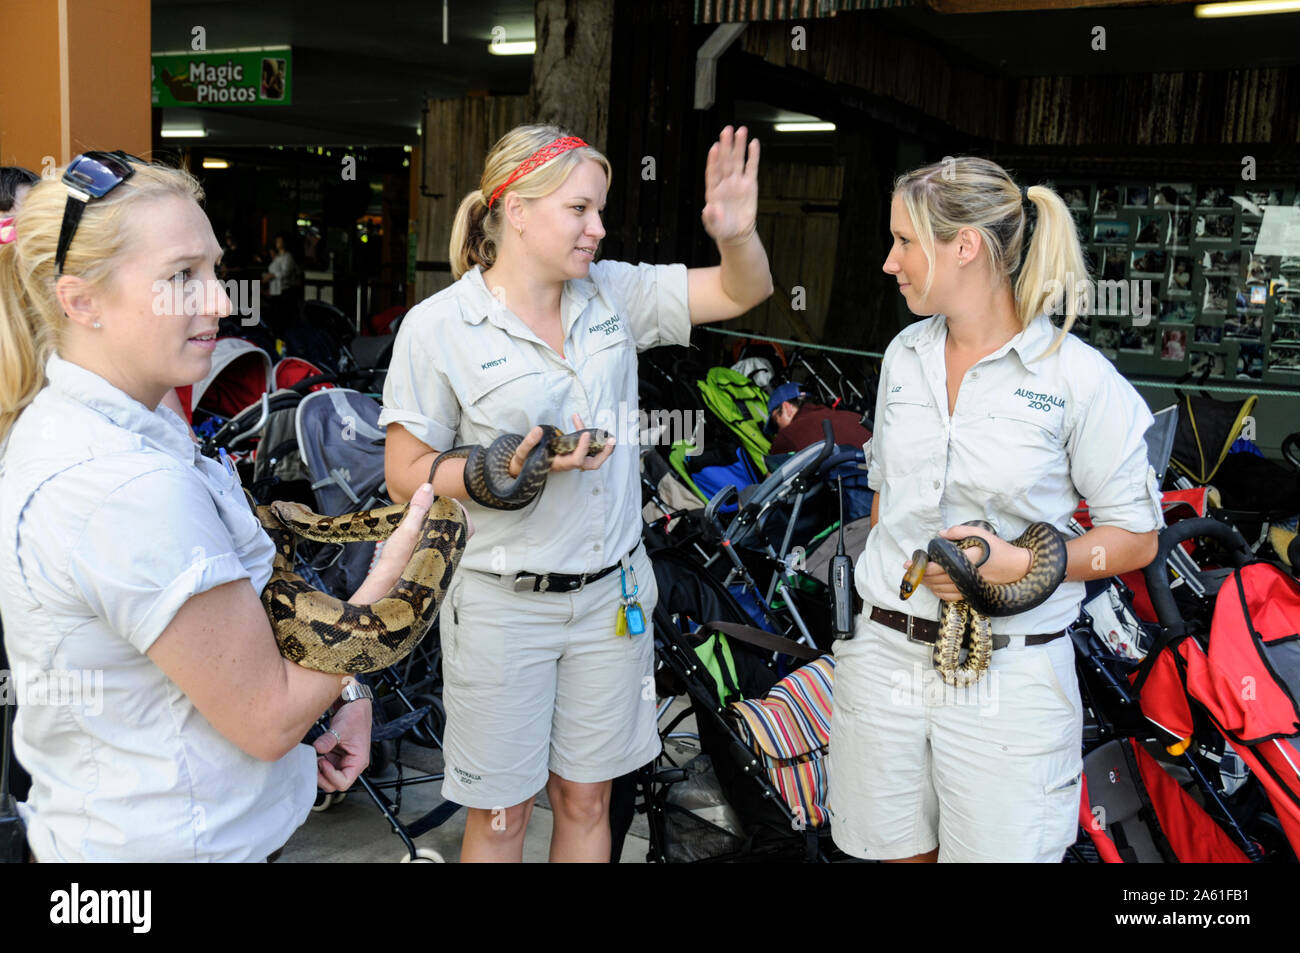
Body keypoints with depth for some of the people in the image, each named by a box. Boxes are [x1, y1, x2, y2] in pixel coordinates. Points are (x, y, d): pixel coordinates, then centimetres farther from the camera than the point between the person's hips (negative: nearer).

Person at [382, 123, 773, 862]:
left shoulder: (613, 294, 1)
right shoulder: (438, 328, -11)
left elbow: (744, 292, 5)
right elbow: (406, 475, -9)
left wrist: (739, 235, -17)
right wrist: (511, 471, -23)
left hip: (612, 596, 4)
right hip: (505, 604, -4)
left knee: (587, 802, 18)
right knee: (502, 815, 13)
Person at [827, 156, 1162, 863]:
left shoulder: (1078, 375, -10)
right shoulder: (905, 355, 7)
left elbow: (1135, 537, -5)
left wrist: (1022, 564, -19)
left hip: (1010, 672, -4)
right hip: (885, 656, 5)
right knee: (896, 850, 15)